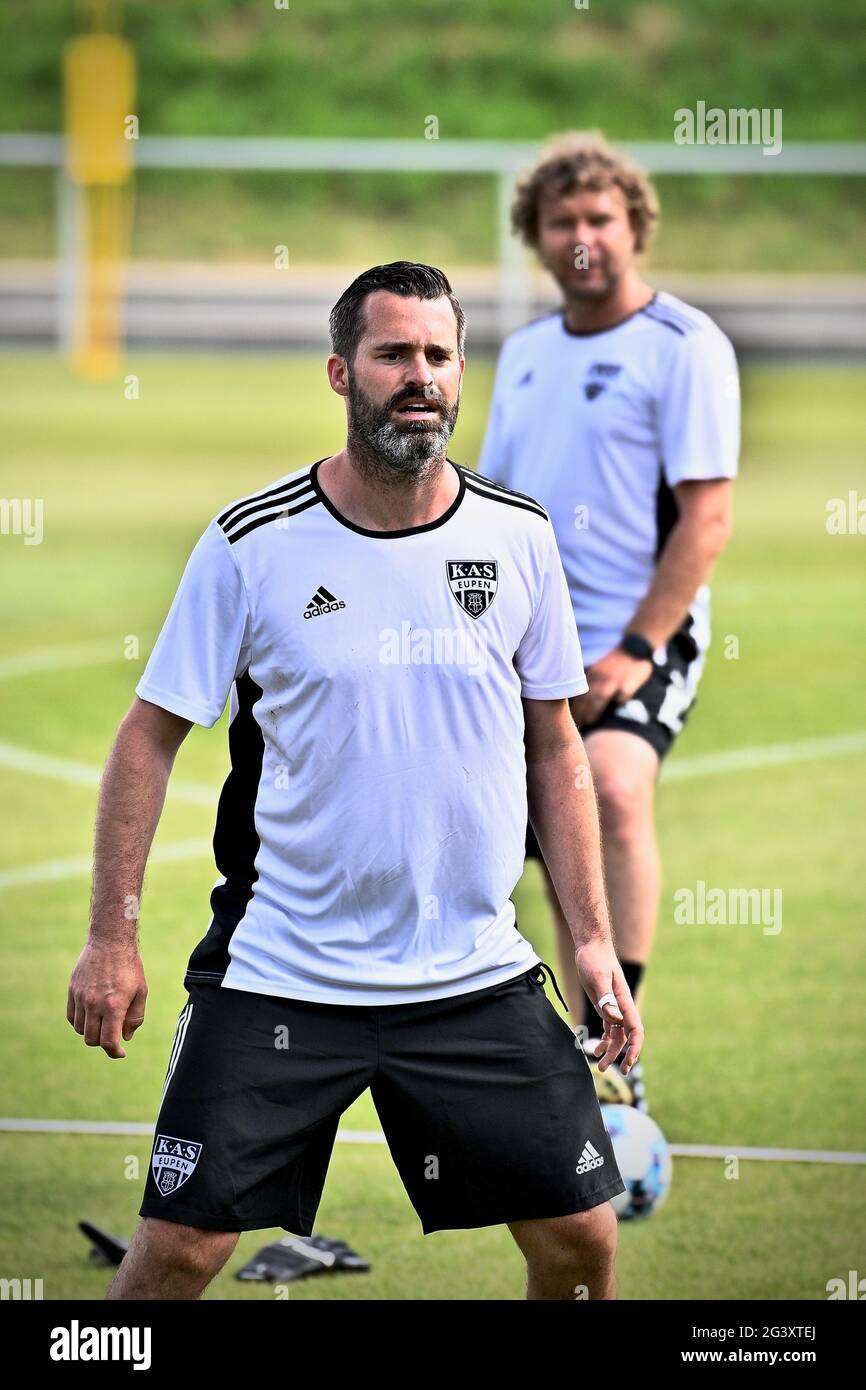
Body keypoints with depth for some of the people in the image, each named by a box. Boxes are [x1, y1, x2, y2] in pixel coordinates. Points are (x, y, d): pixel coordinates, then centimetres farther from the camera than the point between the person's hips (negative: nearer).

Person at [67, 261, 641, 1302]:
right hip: (279, 972, -2)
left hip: (477, 977, 2)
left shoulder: (517, 536, 1)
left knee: (582, 1238, 0)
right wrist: (112, 935, -4)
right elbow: (151, 736, 0)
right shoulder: (252, 544, -7)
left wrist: (592, 938, 4)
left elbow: (554, 747, 10)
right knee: (178, 1246, -7)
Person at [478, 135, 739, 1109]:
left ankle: (616, 1053, -29)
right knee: (566, 871, 5)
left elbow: (705, 518, -12)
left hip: (641, 643, -7)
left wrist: (635, 649, -19)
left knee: (613, 792, -31)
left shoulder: (684, 346, -7)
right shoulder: (525, 353, 14)